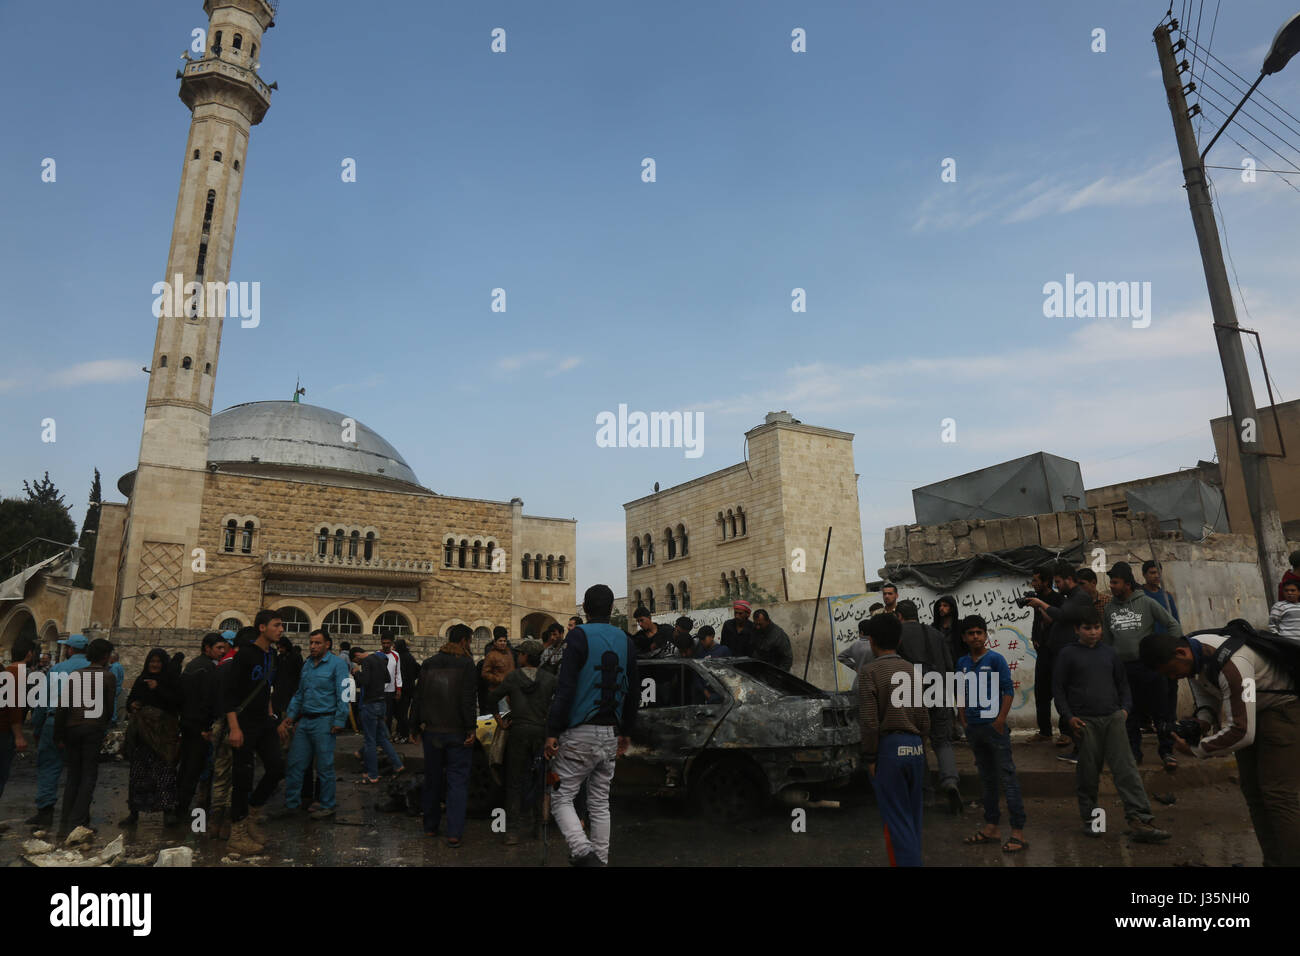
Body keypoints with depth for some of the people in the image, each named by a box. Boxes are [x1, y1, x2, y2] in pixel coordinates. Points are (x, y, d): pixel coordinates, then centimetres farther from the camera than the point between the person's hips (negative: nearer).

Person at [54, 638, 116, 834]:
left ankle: (67, 822, 15)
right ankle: (77, 822, -3)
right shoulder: (107, 676, -3)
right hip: (94, 729, -4)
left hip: (72, 729, 4)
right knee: (89, 775, 2)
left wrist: (58, 735, 7)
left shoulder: (75, 675, 7)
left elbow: (62, 707, 3)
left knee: (73, 775, 13)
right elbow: (110, 707, -2)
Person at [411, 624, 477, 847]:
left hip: (431, 731, 5)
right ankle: (454, 832, -3)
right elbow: (467, 700, -16)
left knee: (432, 779, 17)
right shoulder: (466, 663, -11)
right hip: (457, 733, -5)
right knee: (458, 780, 1)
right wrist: (471, 728, -12)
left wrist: (416, 726, 14)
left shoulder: (428, 664, 5)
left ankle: (430, 826, 27)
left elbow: (418, 698, 7)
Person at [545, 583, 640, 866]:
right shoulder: (626, 641, 10)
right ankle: (601, 859, 15)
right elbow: (633, 692, 16)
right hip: (610, 735, 6)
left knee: (561, 798, 2)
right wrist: (625, 732, 24)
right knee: (600, 803, 14)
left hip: (580, 734, -6)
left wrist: (552, 731, -13)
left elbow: (565, 688, -16)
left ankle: (583, 851, -16)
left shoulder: (579, 636, -9)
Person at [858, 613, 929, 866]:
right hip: (915, 748, 6)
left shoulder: (870, 671, -10)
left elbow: (869, 721, -15)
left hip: (889, 749, -6)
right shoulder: (911, 670, 8)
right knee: (912, 818, 16)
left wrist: (869, 757, -7)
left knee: (896, 821, 0)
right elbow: (924, 717, 10)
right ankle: (912, 858, 25)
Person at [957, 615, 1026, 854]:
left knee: (1007, 777, -4)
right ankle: (992, 827, 24)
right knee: (986, 777, 14)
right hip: (974, 729, 6)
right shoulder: (962, 663, 8)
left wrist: (1000, 720, -13)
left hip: (994, 726, -6)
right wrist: (963, 720, 10)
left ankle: (1018, 832, 0)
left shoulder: (995, 659, -7)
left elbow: (1008, 691, -9)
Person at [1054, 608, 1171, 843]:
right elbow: (1058, 688, 2)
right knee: (1088, 773, 4)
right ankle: (1090, 818, 18)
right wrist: (1068, 717, -6)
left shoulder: (1109, 653, 12)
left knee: (1126, 768, -5)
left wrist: (1125, 708, 4)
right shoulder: (1068, 654, 1)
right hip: (1085, 722, -3)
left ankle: (1140, 820, -7)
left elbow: (1123, 684, 20)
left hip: (1113, 718, 3)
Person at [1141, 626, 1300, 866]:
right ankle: (1273, 861, 17)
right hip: (1248, 708, 8)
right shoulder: (1192, 652, -12)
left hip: (1280, 708, -8)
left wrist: (1196, 750, -25)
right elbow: (1205, 686, 9)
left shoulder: (1231, 666, -38)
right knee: (1252, 789, 9)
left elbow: (1242, 732, -36)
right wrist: (1204, 717, -10)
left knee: (1278, 794, -12)